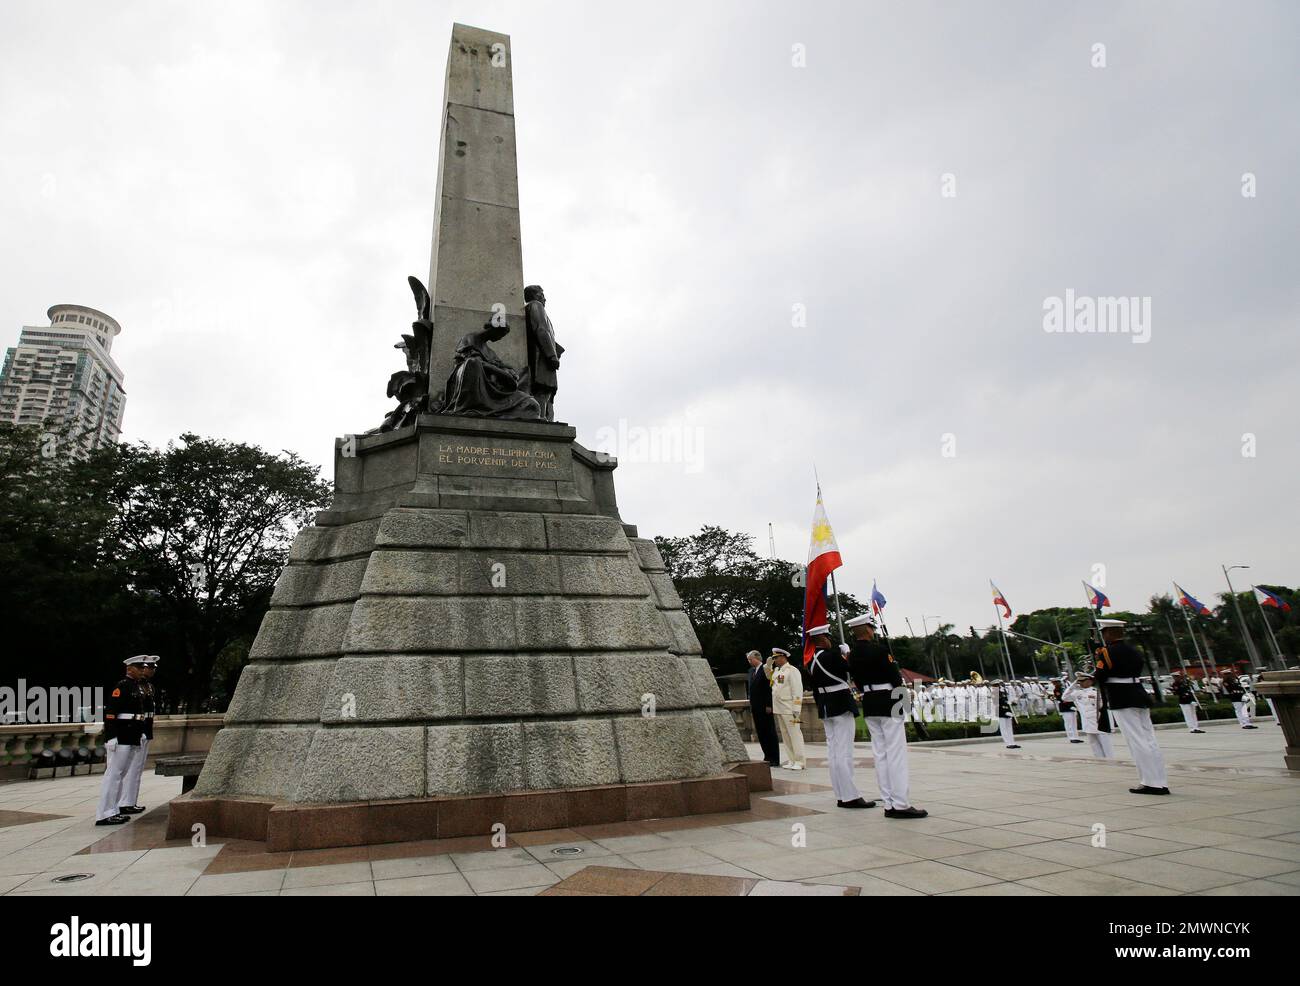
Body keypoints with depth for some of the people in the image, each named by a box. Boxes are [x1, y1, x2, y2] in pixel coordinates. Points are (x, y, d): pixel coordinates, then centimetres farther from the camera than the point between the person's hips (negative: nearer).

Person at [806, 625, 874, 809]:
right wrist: (845, 652, 8)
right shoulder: (831, 654, -17)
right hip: (841, 705, -8)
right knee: (844, 752, -6)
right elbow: (850, 670, -5)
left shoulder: (810, 661, 9)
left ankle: (841, 796, 14)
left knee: (833, 752, 9)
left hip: (825, 708, 9)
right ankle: (850, 796, -4)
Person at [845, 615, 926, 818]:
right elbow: (895, 677, -12)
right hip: (888, 704, -7)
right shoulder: (878, 648, -15)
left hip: (869, 706, 7)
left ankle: (889, 804, 13)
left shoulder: (852, 654, 7)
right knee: (896, 755, -3)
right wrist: (901, 702, 1)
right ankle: (900, 805, -1)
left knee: (880, 755, 10)